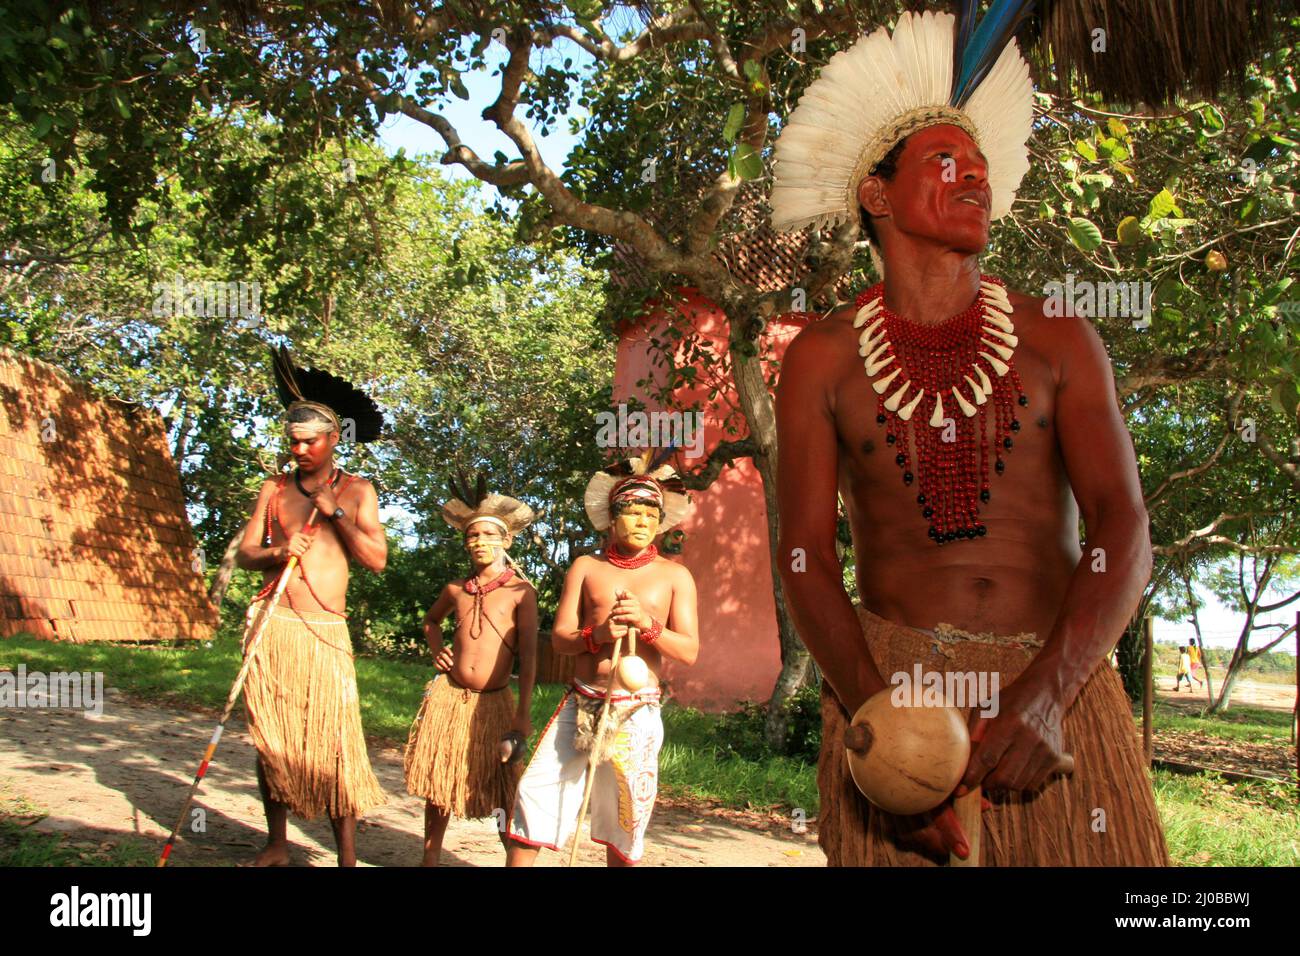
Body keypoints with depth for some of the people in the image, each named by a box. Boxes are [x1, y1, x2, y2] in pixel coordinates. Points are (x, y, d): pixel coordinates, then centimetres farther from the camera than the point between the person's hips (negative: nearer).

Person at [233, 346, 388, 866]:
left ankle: (347, 857, -2)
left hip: (324, 631, -3)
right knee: (270, 739, 7)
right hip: (270, 626, 3)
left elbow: (377, 559, -2)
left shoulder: (356, 490, 6)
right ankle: (276, 845, 20)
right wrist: (276, 553, -12)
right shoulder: (273, 489, 13)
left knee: (334, 743, -8)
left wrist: (335, 513, -9)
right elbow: (243, 553, 9)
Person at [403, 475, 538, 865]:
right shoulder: (456, 590, 8)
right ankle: (430, 859, 24)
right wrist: (437, 651, 10)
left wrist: (523, 713, -13)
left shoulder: (520, 592, -4)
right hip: (449, 697, 4)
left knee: (503, 795, -4)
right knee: (438, 787, 10)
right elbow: (431, 620, 30)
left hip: (495, 702, -4)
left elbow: (528, 655, -8)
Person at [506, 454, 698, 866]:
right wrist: (597, 634, -16)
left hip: (636, 712, -1)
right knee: (535, 793, -4)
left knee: (624, 819, 5)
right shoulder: (586, 567, 8)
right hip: (581, 704, 1)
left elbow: (689, 651, -1)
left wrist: (646, 623, -18)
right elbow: (559, 638, 4)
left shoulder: (674, 576, 5)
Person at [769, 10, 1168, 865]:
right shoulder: (823, 361, 2)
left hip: (1059, 683, 1)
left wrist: (1044, 694, -23)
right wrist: (881, 720, -20)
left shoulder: (1059, 343, 4)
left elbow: (1124, 530, -6)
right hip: (885, 676, -1)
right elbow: (805, 556, -5)